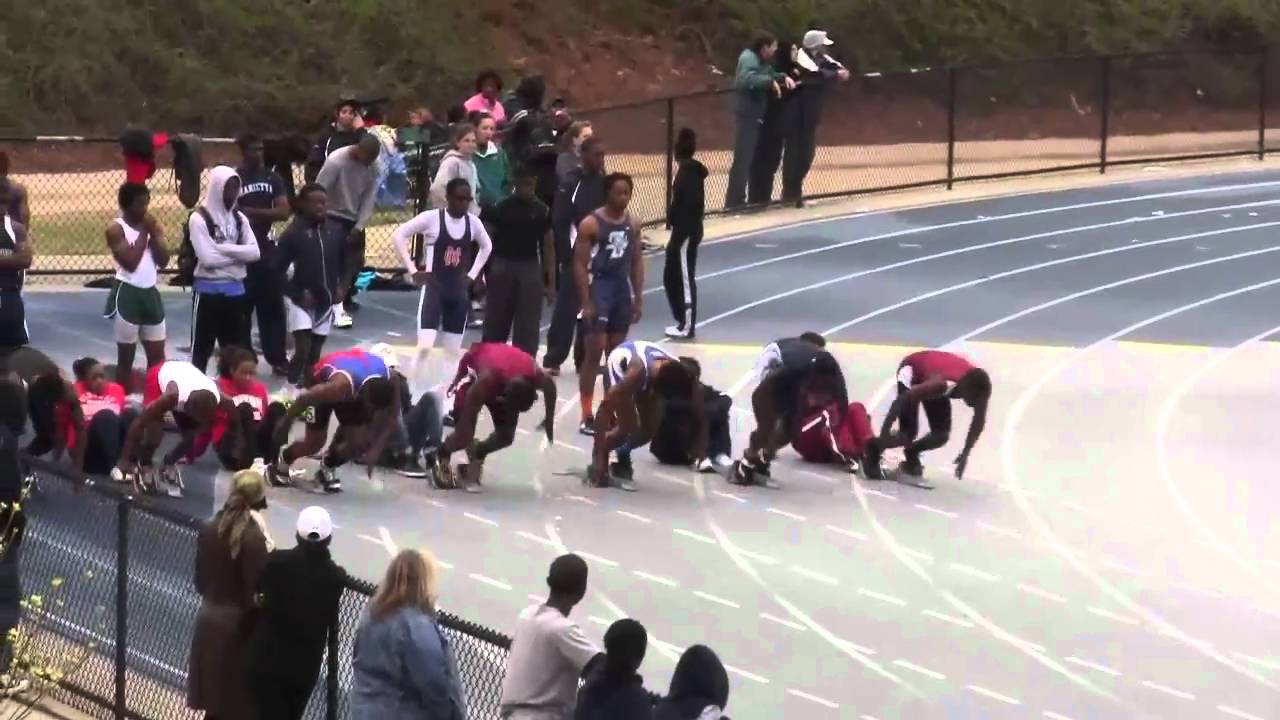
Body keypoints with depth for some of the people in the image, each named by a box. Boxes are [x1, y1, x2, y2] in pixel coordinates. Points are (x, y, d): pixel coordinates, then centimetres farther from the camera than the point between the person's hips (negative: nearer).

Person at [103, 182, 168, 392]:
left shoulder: (153, 226, 9)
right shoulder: (116, 229, -9)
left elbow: (163, 260, 1)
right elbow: (130, 262, -20)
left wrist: (153, 233, -9)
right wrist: (143, 232, -15)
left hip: (150, 293, 6)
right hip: (127, 294, -6)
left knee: (157, 356, 8)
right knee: (126, 357, 2)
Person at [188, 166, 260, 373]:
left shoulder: (239, 218, 8)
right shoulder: (200, 218, -11)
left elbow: (254, 252, -3)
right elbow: (207, 258, -19)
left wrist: (223, 249, -14)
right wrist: (238, 254, -8)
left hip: (235, 289, 6)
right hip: (208, 290, -6)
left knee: (237, 347, 11)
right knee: (202, 347, 2)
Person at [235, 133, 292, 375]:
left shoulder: (272, 178, 8)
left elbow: (284, 211, -2)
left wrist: (252, 212, -12)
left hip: (267, 250, 4)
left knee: (273, 307, 6)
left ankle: (278, 359, 11)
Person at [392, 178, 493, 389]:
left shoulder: (473, 222, 3)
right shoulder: (431, 218, -12)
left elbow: (487, 246, 22)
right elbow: (398, 235, -10)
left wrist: (472, 275, 12)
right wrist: (413, 271, -10)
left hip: (459, 291, 5)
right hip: (434, 288, -5)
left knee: (453, 352, 9)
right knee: (425, 348, -15)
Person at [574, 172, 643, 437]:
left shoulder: (632, 224, 8)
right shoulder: (591, 224, -11)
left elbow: (637, 261, 13)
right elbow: (580, 265, -12)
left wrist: (638, 298, 8)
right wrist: (586, 303, -17)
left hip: (622, 289, 6)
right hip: (599, 288, -6)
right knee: (594, 353, -7)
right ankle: (587, 416, -4)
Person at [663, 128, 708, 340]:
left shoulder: (688, 172, -18)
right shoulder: (692, 170, 11)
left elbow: (687, 206, -23)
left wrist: (676, 237, -21)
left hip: (685, 233, -10)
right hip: (687, 231, 10)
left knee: (685, 279, -2)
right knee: (671, 276, 16)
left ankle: (687, 326, 4)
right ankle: (683, 321, 22)